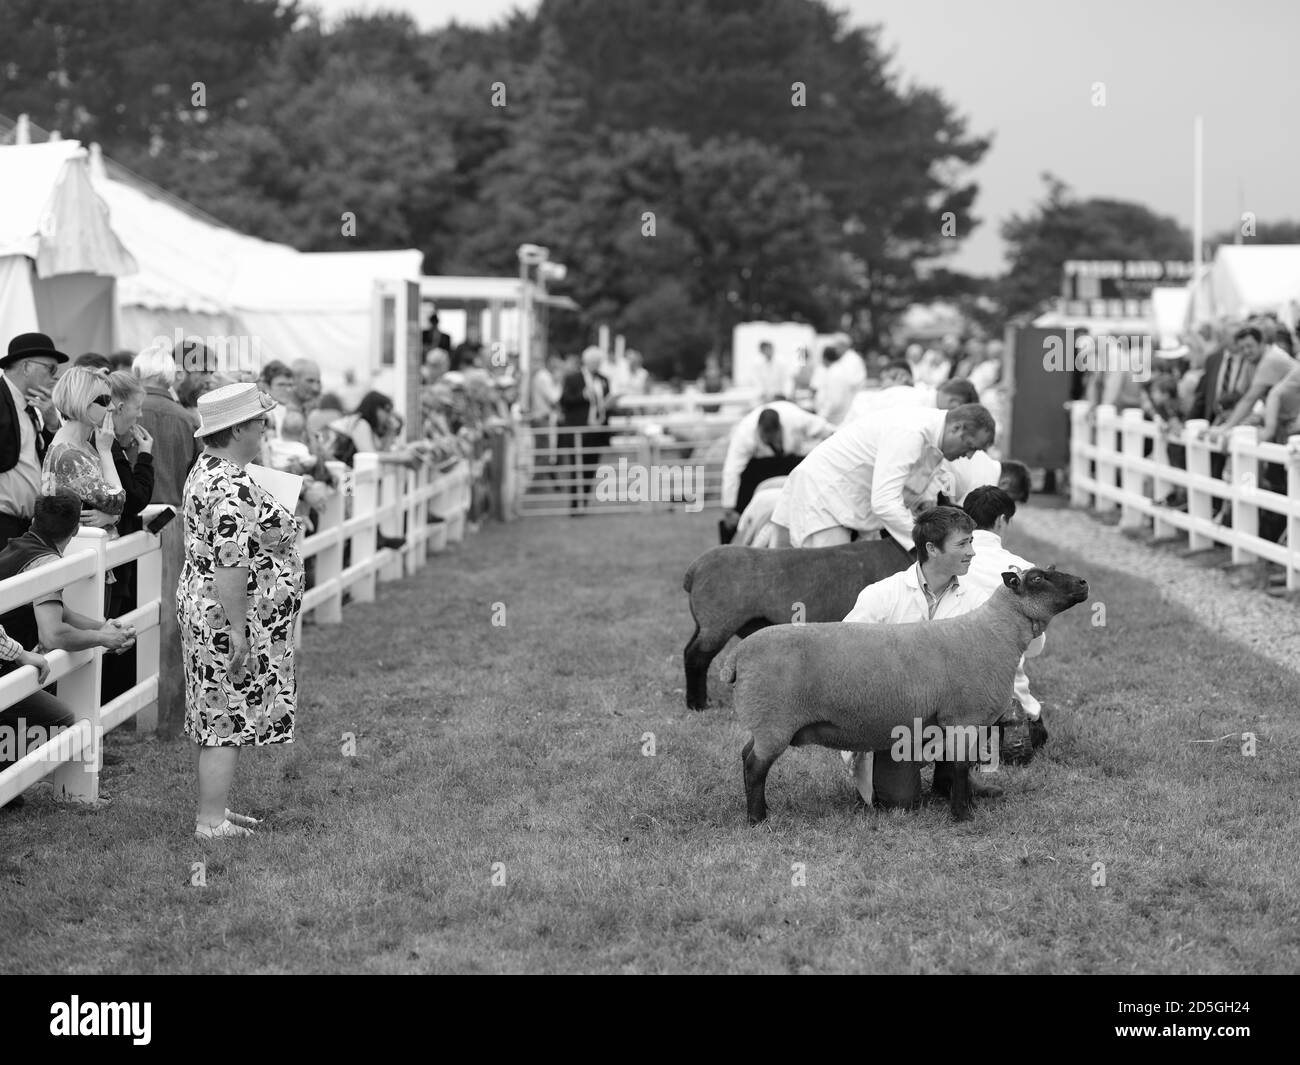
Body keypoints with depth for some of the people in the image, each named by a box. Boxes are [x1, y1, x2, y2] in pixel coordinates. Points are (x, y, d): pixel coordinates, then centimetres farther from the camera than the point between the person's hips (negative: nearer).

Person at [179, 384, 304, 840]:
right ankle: (212, 822, 1)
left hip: (202, 605, 11)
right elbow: (230, 564, -26)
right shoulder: (234, 489, -23)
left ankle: (212, 809, 24)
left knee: (211, 717, 16)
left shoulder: (205, 470, 10)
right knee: (227, 719, -4)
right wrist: (239, 631, -24)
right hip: (230, 615, -11)